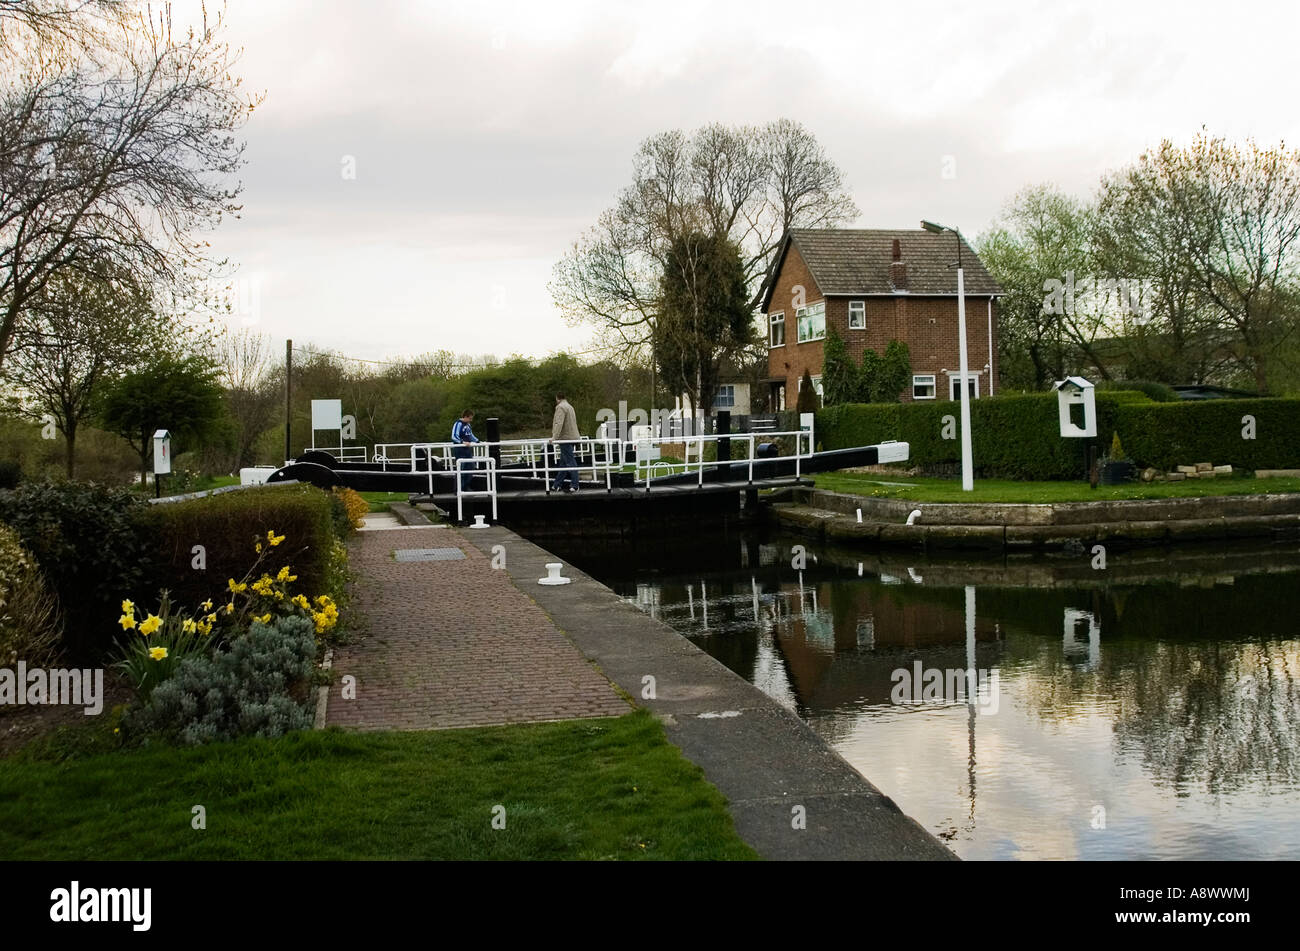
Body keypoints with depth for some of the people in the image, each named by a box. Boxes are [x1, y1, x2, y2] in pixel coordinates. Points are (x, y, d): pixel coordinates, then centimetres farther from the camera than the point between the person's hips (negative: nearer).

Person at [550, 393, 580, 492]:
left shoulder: (560, 407, -10)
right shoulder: (569, 406, 20)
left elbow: (559, 423, -23)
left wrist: (554, 437, -28)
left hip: (566, 439, -10)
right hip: (572, 437, 10)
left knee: (570, 462, -10)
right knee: (563, 462, 13)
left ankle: (575, 486, -12)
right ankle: (557, 484, 19)